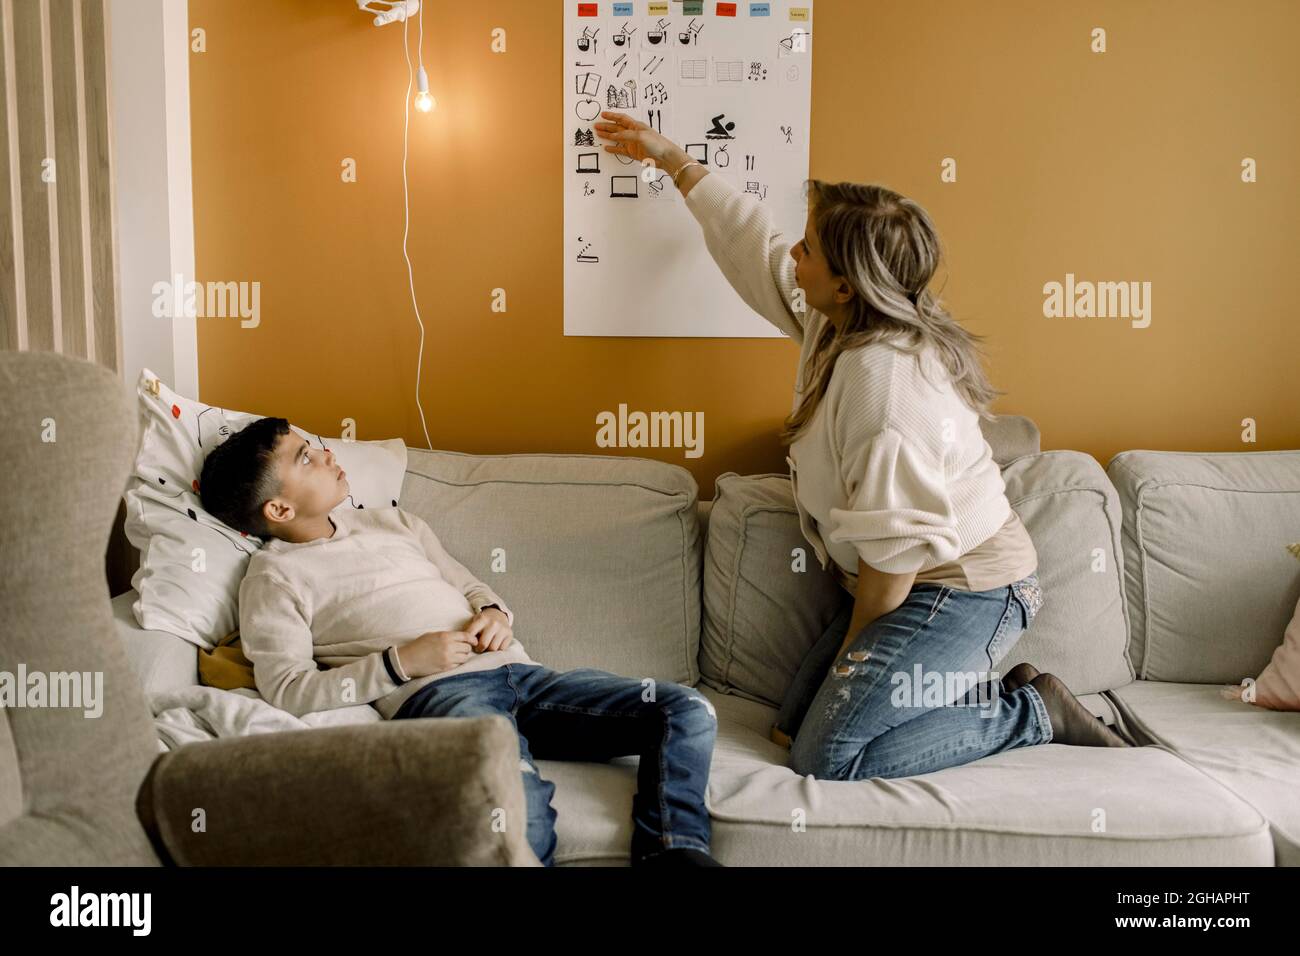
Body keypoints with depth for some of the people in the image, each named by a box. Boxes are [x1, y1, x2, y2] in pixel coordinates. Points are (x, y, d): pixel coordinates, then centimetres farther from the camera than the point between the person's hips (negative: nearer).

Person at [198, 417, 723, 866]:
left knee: (687, 710, -11)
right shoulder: (273, 579, 7)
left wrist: (494, 613, 5)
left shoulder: (393, 522, 26)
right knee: (519, 799, -41)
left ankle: (673, 853, -14)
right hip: (432, 691, -6)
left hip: (515, 671, 7)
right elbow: (287, 691, -3)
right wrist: (401, 662, -12)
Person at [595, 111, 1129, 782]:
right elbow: (753, 244, 18)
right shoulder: (836, 326, 4)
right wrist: (672, 159, 26)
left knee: (828, 758, -14)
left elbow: (900, 539, -26)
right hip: (919, 583, 10)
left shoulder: (883, 372, -26)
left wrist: (855, 647, -13)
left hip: (964, 590, -10)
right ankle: (989, 690, 12)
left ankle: (1031, 713, 1)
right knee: (794, 729, 5)